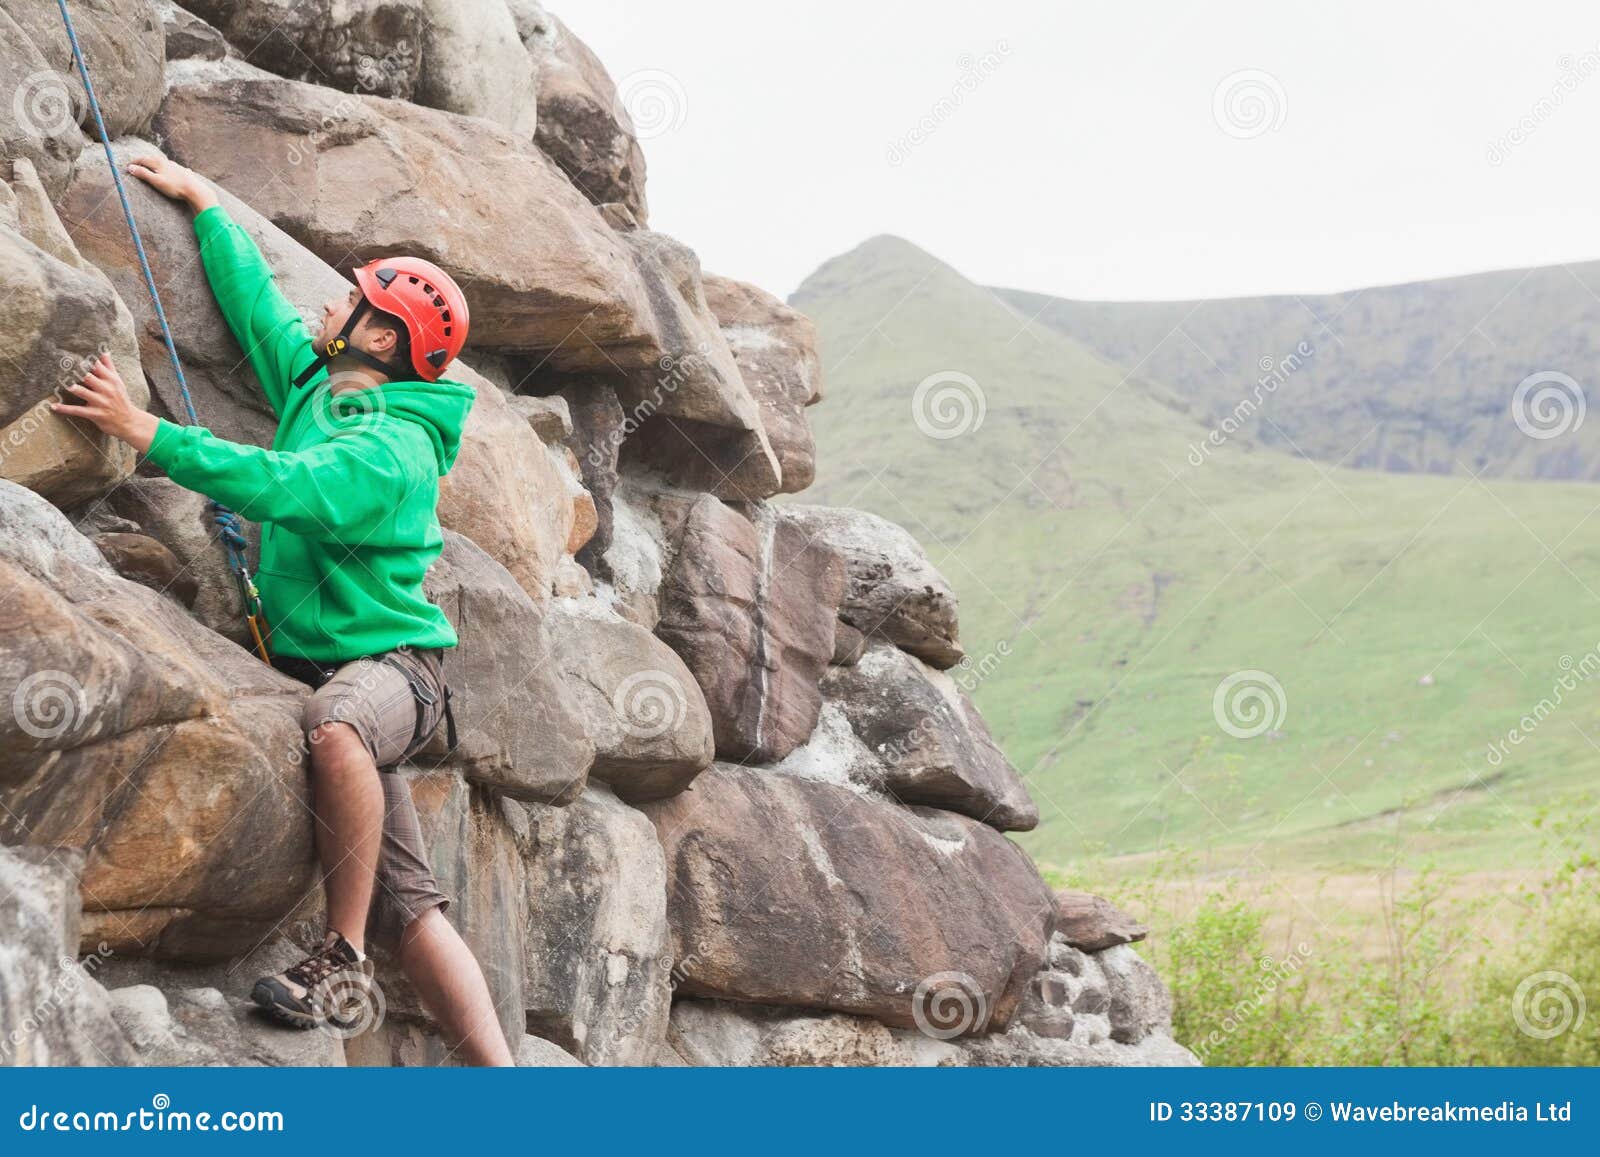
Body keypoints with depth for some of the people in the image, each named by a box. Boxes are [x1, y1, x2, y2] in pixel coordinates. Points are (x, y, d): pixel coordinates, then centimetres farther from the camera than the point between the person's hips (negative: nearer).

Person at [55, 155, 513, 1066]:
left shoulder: (392, 448, -14)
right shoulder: (317, 386, 12)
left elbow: (279, 487, -28)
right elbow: (256, 299, 24)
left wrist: (145, 431, -27)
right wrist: (202, 202, 30)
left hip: (390, 661, -8)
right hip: (325, 670, 8)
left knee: (336, 729, -43)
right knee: (410, 908, 0)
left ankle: (343, 954, -33)